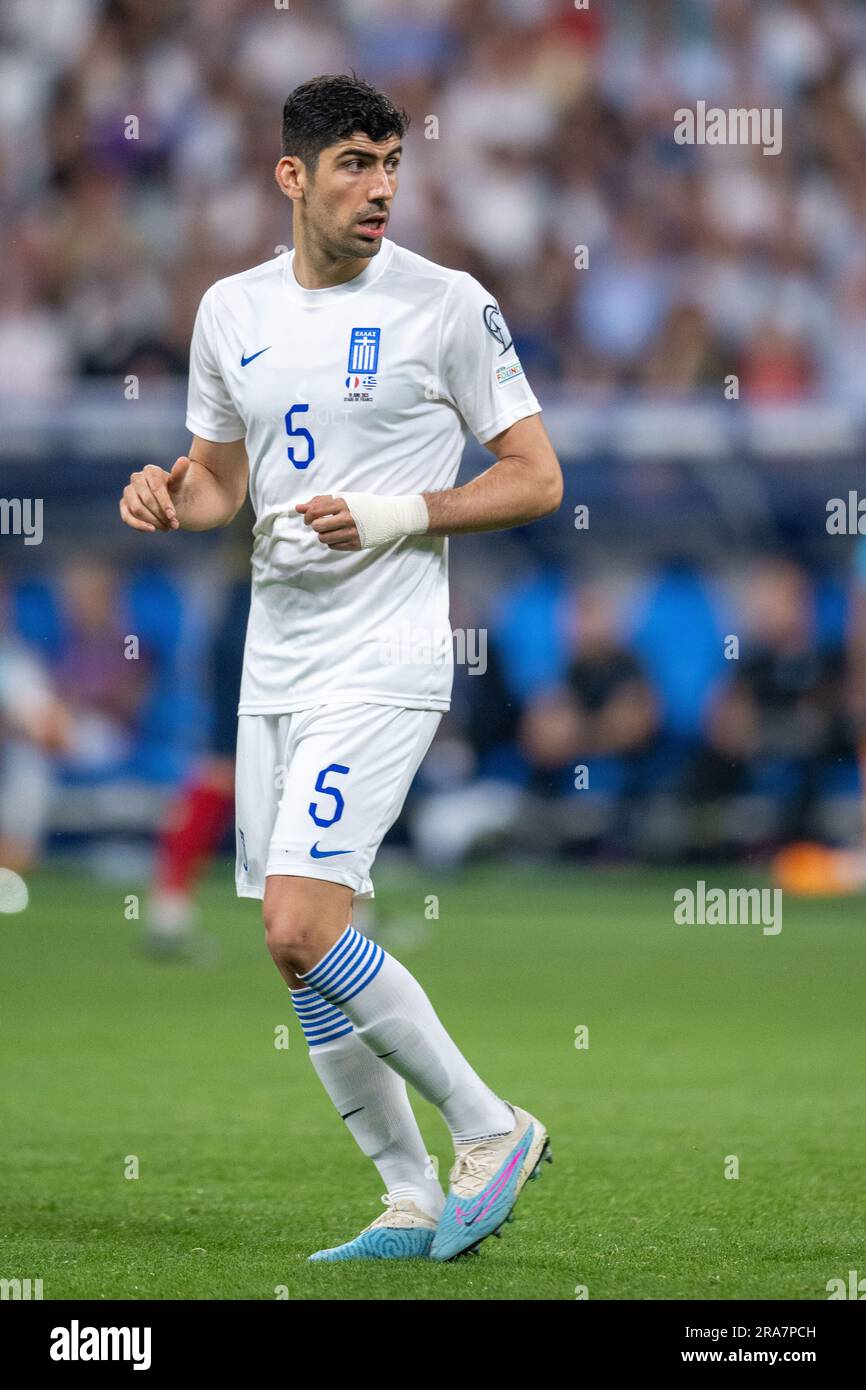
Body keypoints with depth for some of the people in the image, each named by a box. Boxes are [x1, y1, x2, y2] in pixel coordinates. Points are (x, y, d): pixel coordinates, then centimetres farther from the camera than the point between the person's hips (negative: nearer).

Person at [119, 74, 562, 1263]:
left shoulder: (448, 307, -7)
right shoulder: (233, 310, 9)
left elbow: (536, 480, -4)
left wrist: (394, 514, -16)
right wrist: (170, 495, -2)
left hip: (383, 664, -7)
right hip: (272, 663, 7)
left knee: (301, 929, -18)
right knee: (304, 954, 6)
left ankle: (491, 1128, -3)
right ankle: (413, 1202, 16)